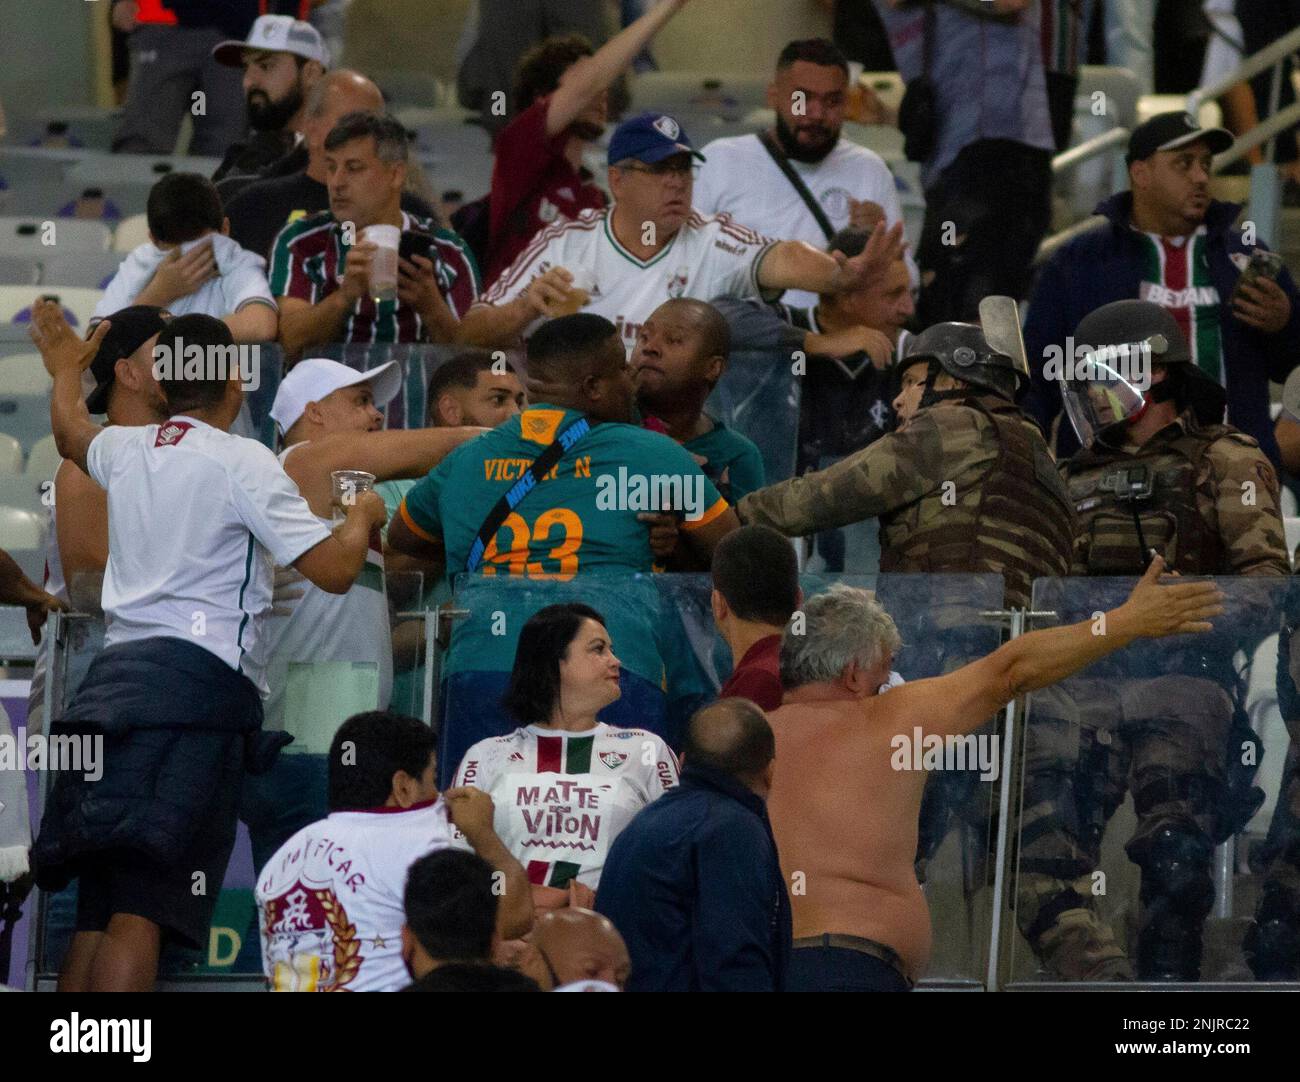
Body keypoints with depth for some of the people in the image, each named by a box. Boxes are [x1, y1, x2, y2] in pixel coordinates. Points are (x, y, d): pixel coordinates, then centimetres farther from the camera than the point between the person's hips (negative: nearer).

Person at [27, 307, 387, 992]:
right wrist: (363, 518, 15)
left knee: (97, 912, 8)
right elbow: (333, 569, -7)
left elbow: (70, 432, 41)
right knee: (141, 911, -18)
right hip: (199, 679, -7)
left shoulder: (125, 450, 16)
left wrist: (66, 369, 63)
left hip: (116, 674, 7)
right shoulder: (243, 462, -3)